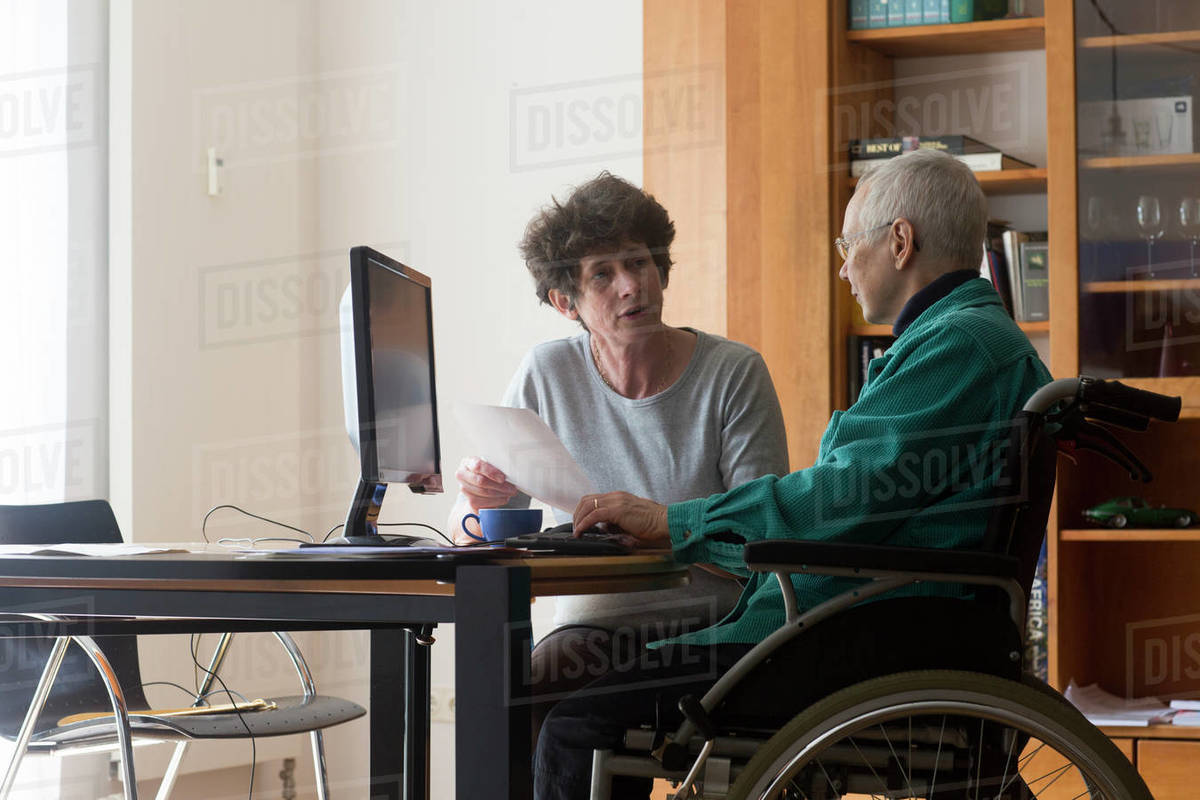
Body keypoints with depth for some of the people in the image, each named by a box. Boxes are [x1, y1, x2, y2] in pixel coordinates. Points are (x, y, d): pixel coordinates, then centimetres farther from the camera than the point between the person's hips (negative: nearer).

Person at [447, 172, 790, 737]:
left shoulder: (734, 373, -1)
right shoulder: (547, 375, 6)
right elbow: (467, 532, 10)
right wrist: (483, 502, -16)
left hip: (713, 622, -2)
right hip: (594, 622, 3)